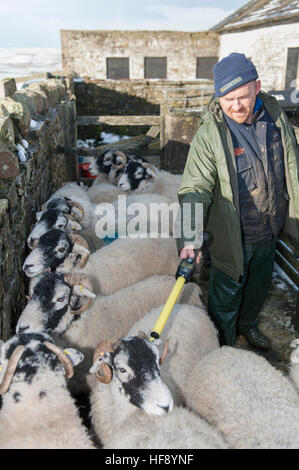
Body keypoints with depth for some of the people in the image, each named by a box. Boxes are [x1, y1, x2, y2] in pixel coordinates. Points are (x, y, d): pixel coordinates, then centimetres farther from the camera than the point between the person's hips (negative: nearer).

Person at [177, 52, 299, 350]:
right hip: (233, 236, -5)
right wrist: (188, 237, -39)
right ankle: (224, 347, 40)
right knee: (227, 294, 13)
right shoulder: (210, 134, -21)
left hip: (270, 230, 5)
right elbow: (195, 188, -25)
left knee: (259, 285, 28)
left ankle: (247, 324, 58)